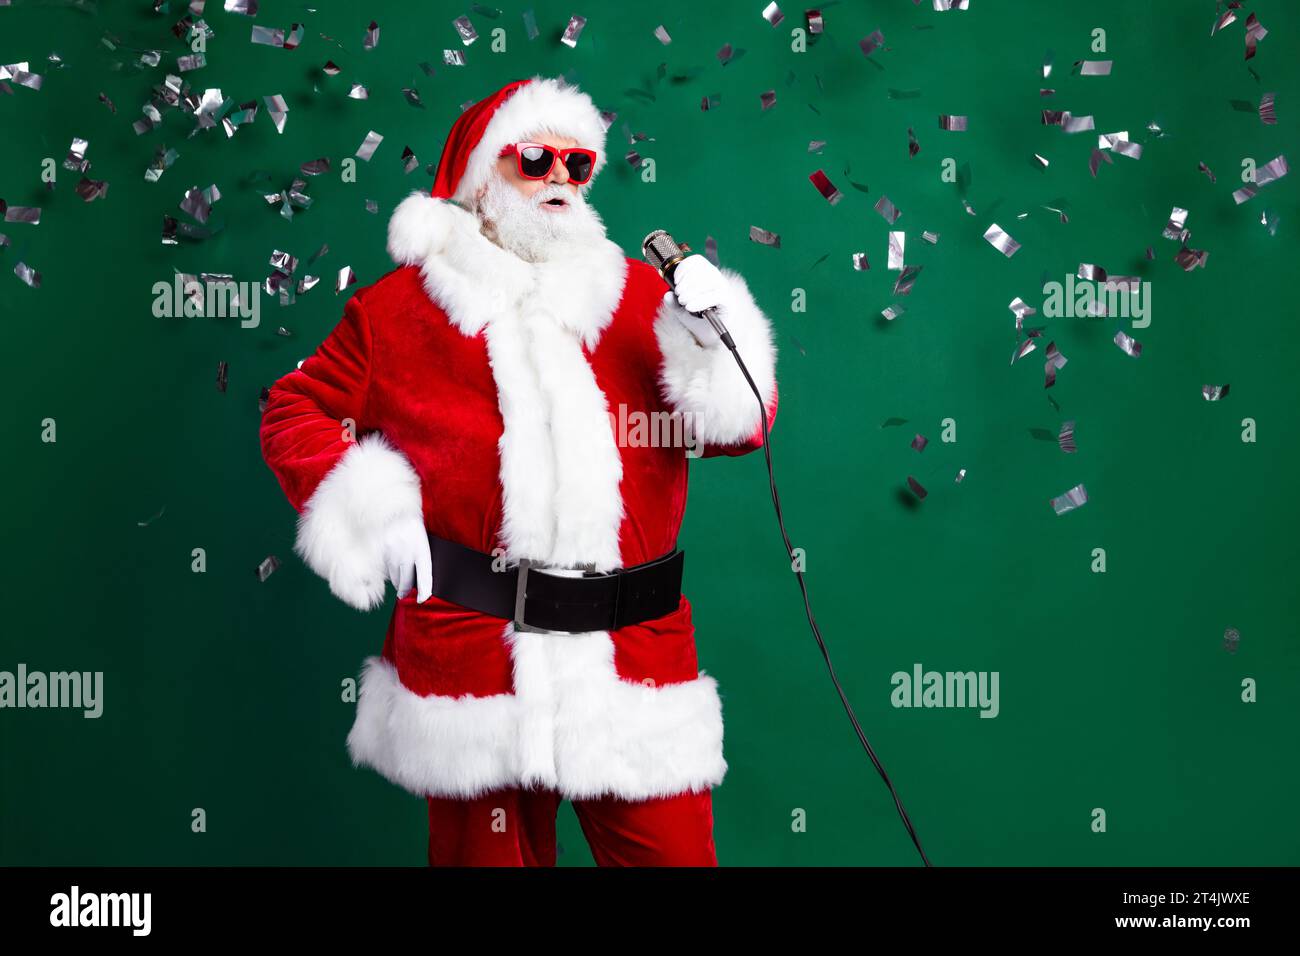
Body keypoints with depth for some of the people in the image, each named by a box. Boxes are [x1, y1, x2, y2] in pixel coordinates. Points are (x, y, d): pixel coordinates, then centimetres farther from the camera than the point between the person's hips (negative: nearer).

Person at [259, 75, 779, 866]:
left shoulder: (638, 293, 11)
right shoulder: (401, 305, 6)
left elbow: (736, 425, 6)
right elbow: (299, 412, 11)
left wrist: (710, 341, -13)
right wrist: (368, 512, -3)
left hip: (637, 651, 2)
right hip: (472, 647, -1)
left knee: (670, 850, 6)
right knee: (485, 851, 12)